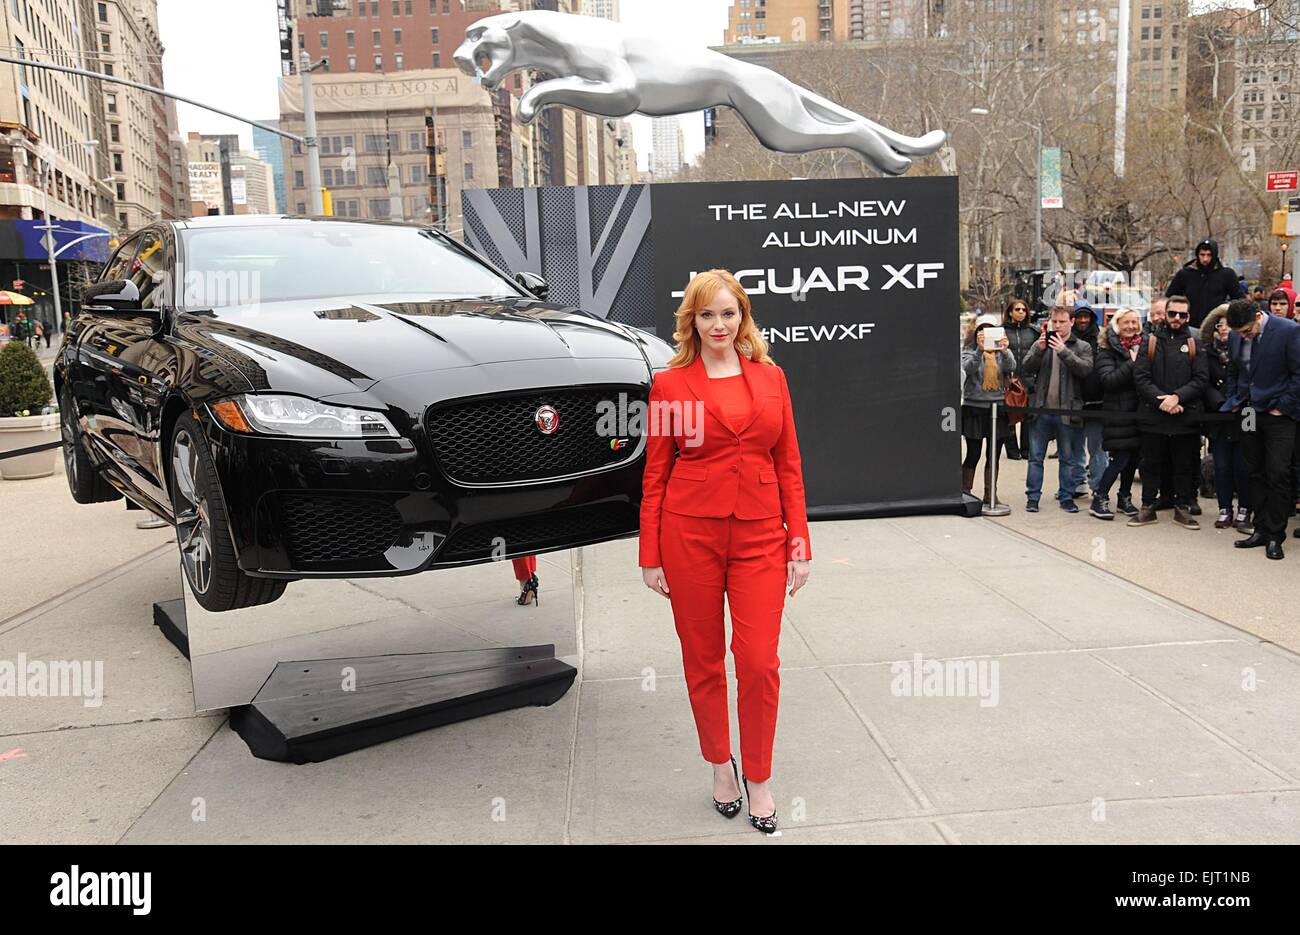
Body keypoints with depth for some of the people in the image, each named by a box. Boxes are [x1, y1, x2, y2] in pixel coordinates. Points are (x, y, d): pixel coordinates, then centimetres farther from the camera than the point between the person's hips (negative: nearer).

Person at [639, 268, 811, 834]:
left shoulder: (770, 377, 7)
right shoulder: (670, 383, 1)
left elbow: (789, 464, 8)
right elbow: (655, 473, 2)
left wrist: (800, 544, 3)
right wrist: (650, 555, 0)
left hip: (760, 533, 1)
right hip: (690, 531, -1)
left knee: (760, 662, -3)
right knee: (703, 660, 10)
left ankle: (759, 780, 19)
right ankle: (721, 766, 32)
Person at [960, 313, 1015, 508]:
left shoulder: (1002, 351, 6)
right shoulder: (969, 351, -1)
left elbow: (1011, 367, -14)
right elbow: (968, 368, -21)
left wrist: (1004, 351, -35)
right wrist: (980, 349, -39)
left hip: (998, 408, 3)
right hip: (974, 408, -3)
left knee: (993, 455, 9)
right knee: (973, 455, 0)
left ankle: (990, 496, 19)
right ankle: (965, 494, 9)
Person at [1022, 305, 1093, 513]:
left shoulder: (1082, 347, 4)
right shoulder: (1040, 344, 9)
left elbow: (1085, 369, -13)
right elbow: (1027, 368, -3)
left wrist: (1064, 351, -22)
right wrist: (1039, 350, -19)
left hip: (1067, 412, -1)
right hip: (1041, 410, 1)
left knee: (1067, 458, 8)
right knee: (1035, 457, 5)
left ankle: (1066, 497, 17)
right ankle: (1032, 497, 12)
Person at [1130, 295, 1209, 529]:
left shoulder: (1194, 344, 7)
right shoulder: (1150, 341, 6)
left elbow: (1201, 378, -2)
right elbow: (1140, 376, -3)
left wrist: (1177, 396, -17)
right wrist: (1160, 399, -15)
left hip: (1186, 416, 0)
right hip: (1153, 415, 0)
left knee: (1185, 465, 8)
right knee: (1150, 464, 9)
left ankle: (1182, 508, 19)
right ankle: (1148, 507, 19)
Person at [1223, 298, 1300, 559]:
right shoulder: (1235, 336, 5)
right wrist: (1233, 401, 9)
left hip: (1279, 415, -5)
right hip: (1249, 414, 5)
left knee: (1278, 475, -4)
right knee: (1256, 474, 9)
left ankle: (1275, 536, 3)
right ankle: (1261, 530, 17)